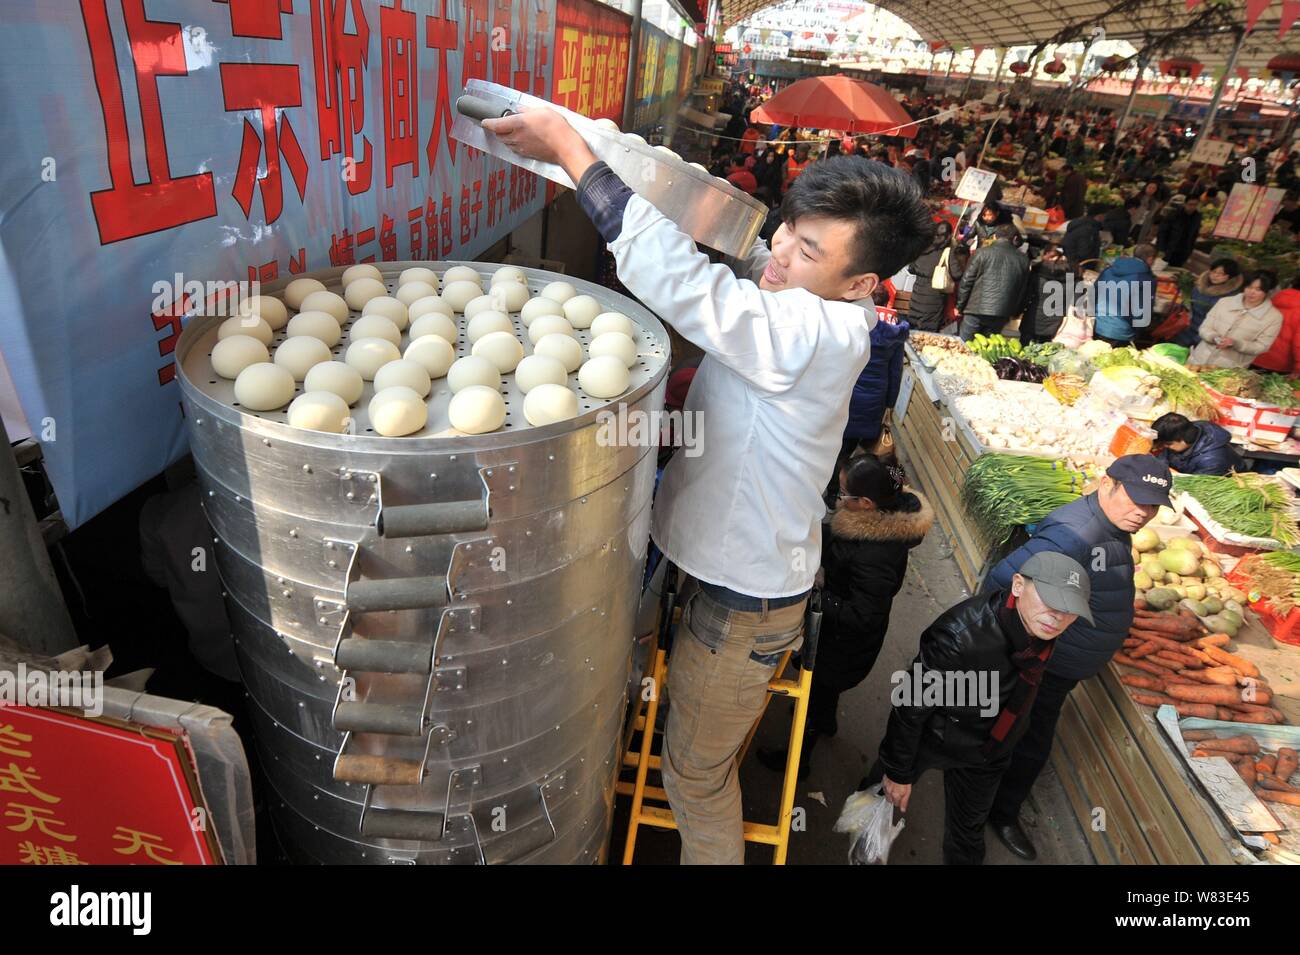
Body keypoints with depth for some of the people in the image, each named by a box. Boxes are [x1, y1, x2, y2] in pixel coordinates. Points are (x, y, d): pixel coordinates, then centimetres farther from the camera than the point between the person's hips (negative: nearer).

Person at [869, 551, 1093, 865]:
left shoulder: (1043, 629, -19)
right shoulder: (961, 635, -41)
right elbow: (910, 706, -27)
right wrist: (898, 772, -16)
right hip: (928, 739, -4)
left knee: (969, 828, 25)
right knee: (886, 790, 24)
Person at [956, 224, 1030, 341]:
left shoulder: (983, 252, -1)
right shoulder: (1023, 260, 8)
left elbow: (966, 281, -1)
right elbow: (1022, 289, 13)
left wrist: (959, 306, 7)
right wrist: (1014, 313, 21)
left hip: (976, 310, -3)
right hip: (1001, 315, 3)